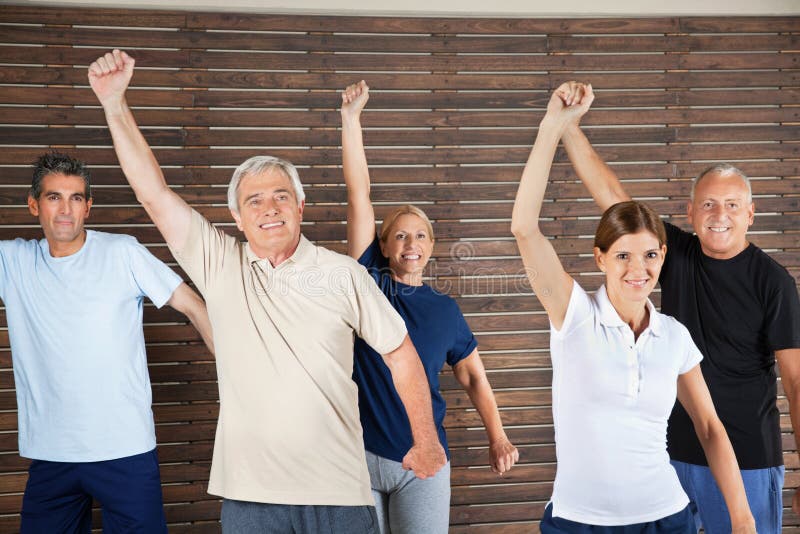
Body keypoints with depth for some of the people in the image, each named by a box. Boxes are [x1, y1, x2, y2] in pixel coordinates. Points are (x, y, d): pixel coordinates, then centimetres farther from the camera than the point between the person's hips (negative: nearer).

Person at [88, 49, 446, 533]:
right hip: (250, 492, 1)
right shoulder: (220, 266, 2)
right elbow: (154, 192, -4)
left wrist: (427, 442, 7)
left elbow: (400, 353, 6)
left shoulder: (342, 273, 1)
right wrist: (115, 103, -11)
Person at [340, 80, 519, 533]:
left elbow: (475, 377, 12)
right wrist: (352, 116, -8)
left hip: (423, 462, 1)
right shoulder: (369, 281, 0)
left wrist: (498, 437, -2)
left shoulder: (445, 309, 5)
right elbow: (359, 193, -5)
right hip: (359, 455, -1)